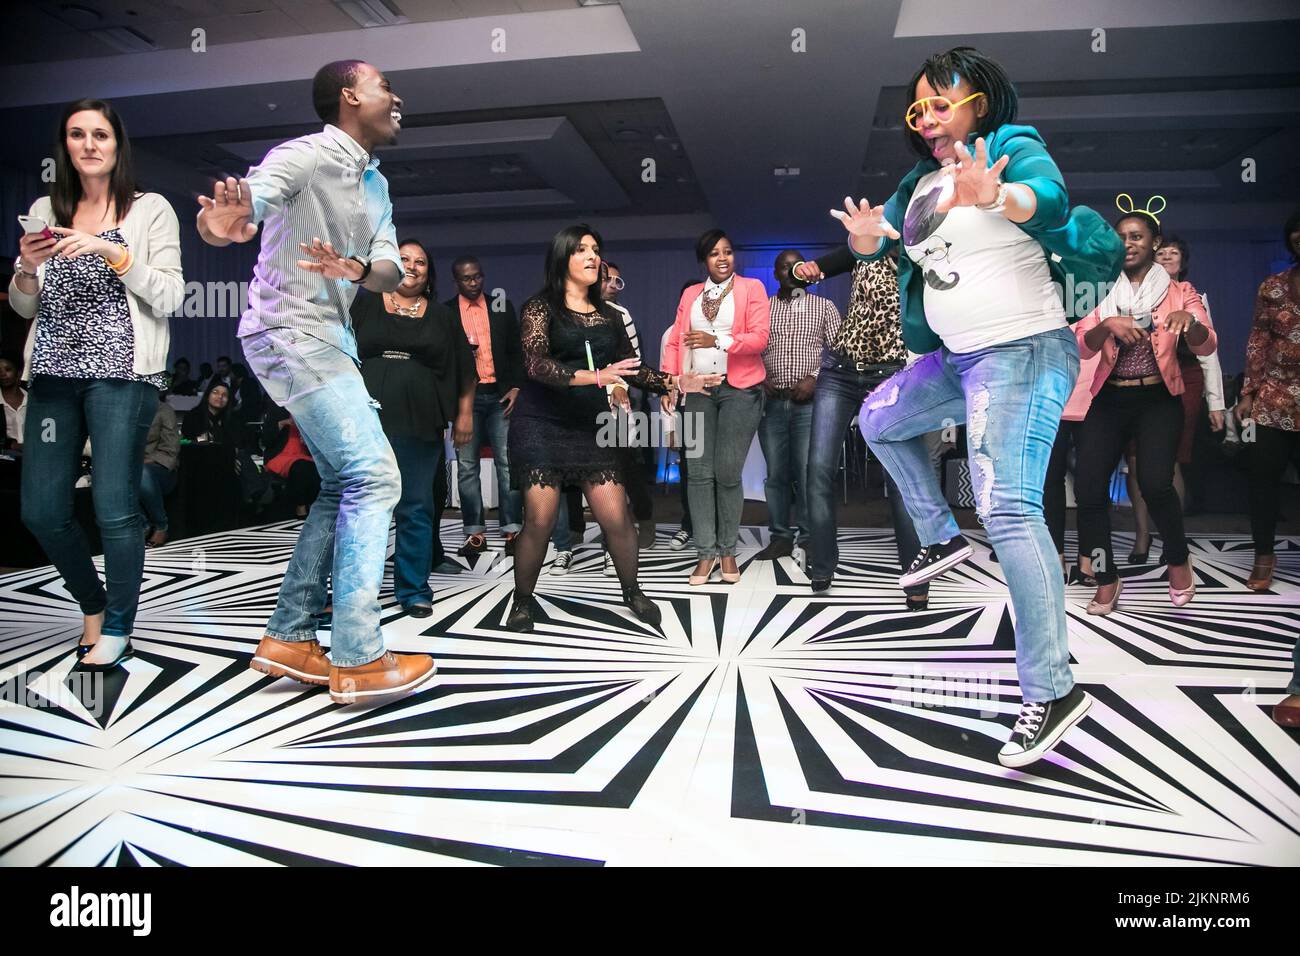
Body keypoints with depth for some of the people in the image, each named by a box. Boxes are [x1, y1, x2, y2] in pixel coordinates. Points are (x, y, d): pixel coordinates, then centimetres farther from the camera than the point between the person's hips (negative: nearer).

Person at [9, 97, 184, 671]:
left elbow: (169, 299, -4)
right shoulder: (45, 210, 15)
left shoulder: (151, 210, 4)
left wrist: (114, 252, -14)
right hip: (55, 372, 5)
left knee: (114, 510, -9)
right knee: (41, 510, 4)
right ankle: (92, 606, 27)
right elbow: (24, 307, 15)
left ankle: (117, 628, 9)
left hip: (122, 372, -5)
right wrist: (27, 268, -5)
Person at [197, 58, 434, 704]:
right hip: (289, 333, -10)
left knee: (343, 487, 10)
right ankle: (357, 660, -14)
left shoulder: (375, 186, 16)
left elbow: (390, 273, 4)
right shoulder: (305, 156, -10)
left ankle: (289, 640, 16)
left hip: (331, 339, 10)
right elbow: (247, 201, -27)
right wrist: (221, 223, -52)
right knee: (374, 475, -17)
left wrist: (357, 268, -19)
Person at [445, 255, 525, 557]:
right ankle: (475, 534, 7)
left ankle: (511, 530, 2)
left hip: (500, 395, 0)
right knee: (467, 466, 1)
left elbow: (516, 350, 10)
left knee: (507, 463, -3)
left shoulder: (502, 306, 10)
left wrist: (516, 387, 0)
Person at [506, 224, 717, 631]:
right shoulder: (541, 307, -3)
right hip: (541, 425, -3)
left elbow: (631, 367, 16)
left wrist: (672, 382, 2)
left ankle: (632, 591, 20)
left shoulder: (609, 315, 11)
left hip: (592, 425, 4)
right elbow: (536, 364, -18)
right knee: (539, 520, -6)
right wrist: (593, 376, -30)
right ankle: (523, 600, 14)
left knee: (617, 518, -2)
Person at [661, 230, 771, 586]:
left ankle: (728, 551, 10)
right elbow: (675, 342, 11)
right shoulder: (690, 294, 16)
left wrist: (717, 340, -21)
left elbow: (760, 337, -7)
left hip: (739, 390, -3)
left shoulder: (751, 288, 5)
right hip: (698, 391, 3)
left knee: (728, 473, -4)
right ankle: (706, 553, 5)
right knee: (699, 473, -2)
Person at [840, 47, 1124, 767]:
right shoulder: (922, 182, 16)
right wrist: (864, 234, -12)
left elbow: (1050, 198, -28)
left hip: (1020, 355, -9)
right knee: (880, 421, 24)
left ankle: (1052, 691, -14)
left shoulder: (1012, 148, -8)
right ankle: (940, 537, 34)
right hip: (956, 357, 9)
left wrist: (996, 197, -50)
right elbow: (877, 237, 13)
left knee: (1008, 509, -19)